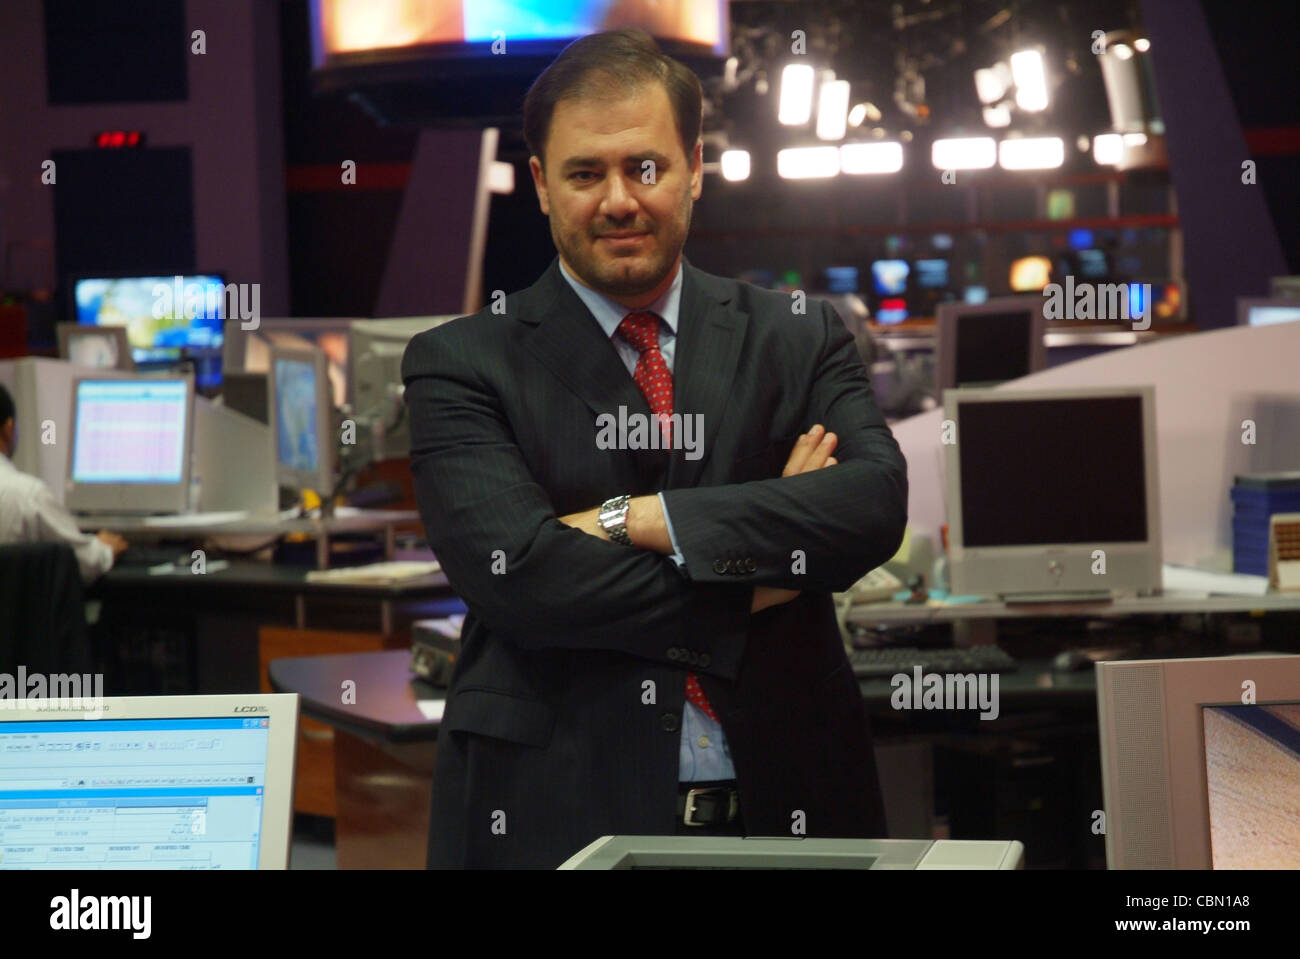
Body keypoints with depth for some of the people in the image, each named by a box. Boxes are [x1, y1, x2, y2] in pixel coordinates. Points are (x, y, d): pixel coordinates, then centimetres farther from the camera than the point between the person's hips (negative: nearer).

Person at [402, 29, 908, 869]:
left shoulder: (802, 341, 6)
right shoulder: (462, 366, -1)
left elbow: (877, 502, -11)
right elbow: (515, 571, -15)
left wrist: (633, 518, -16)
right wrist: (754, 584, -10)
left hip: (787, 801, 2)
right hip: (555, 814, -2)